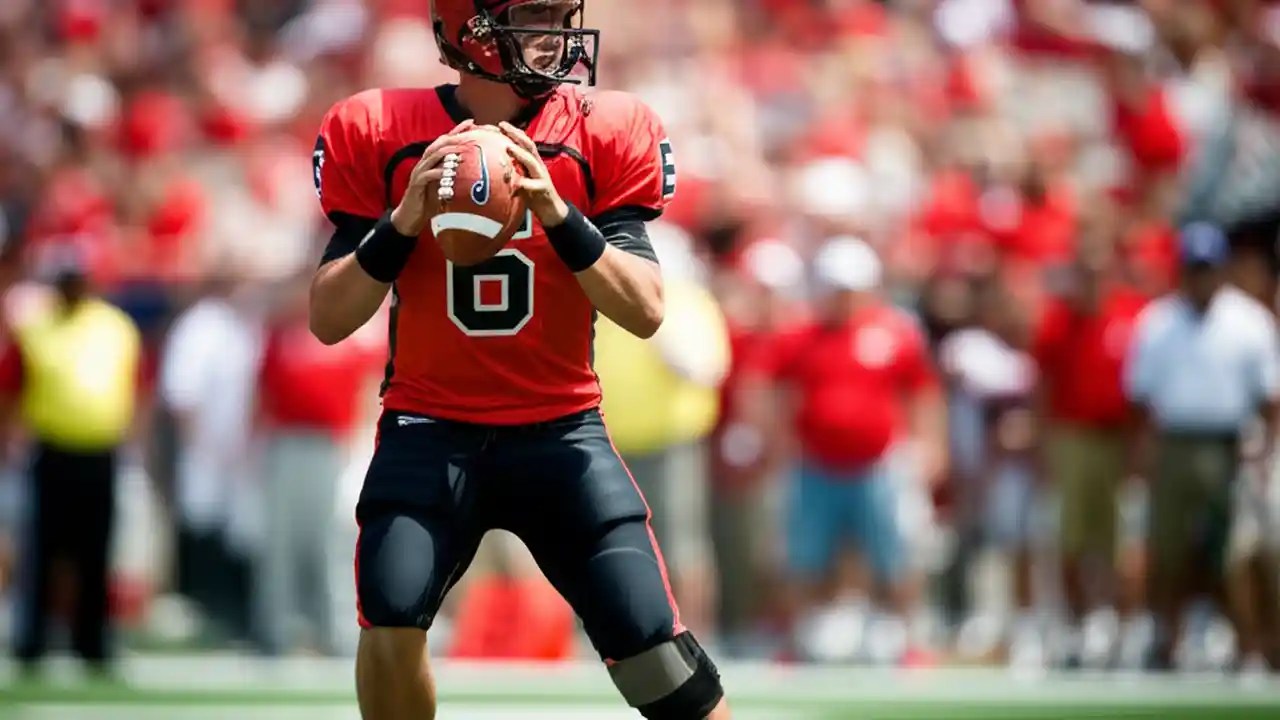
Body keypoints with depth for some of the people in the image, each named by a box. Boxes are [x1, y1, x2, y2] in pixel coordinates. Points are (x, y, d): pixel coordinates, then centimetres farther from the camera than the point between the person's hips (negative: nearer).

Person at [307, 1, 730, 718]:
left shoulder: (605, 134, -2)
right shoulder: (379, 134, -3)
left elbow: (645, 313, -8)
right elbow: (329, 321, -2)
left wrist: (559, 215, -23)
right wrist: (403, 222, -19)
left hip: (561, 429, 1)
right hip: (430, 425, 0)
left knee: (652, 643, -11)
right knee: (392, 618, -22)